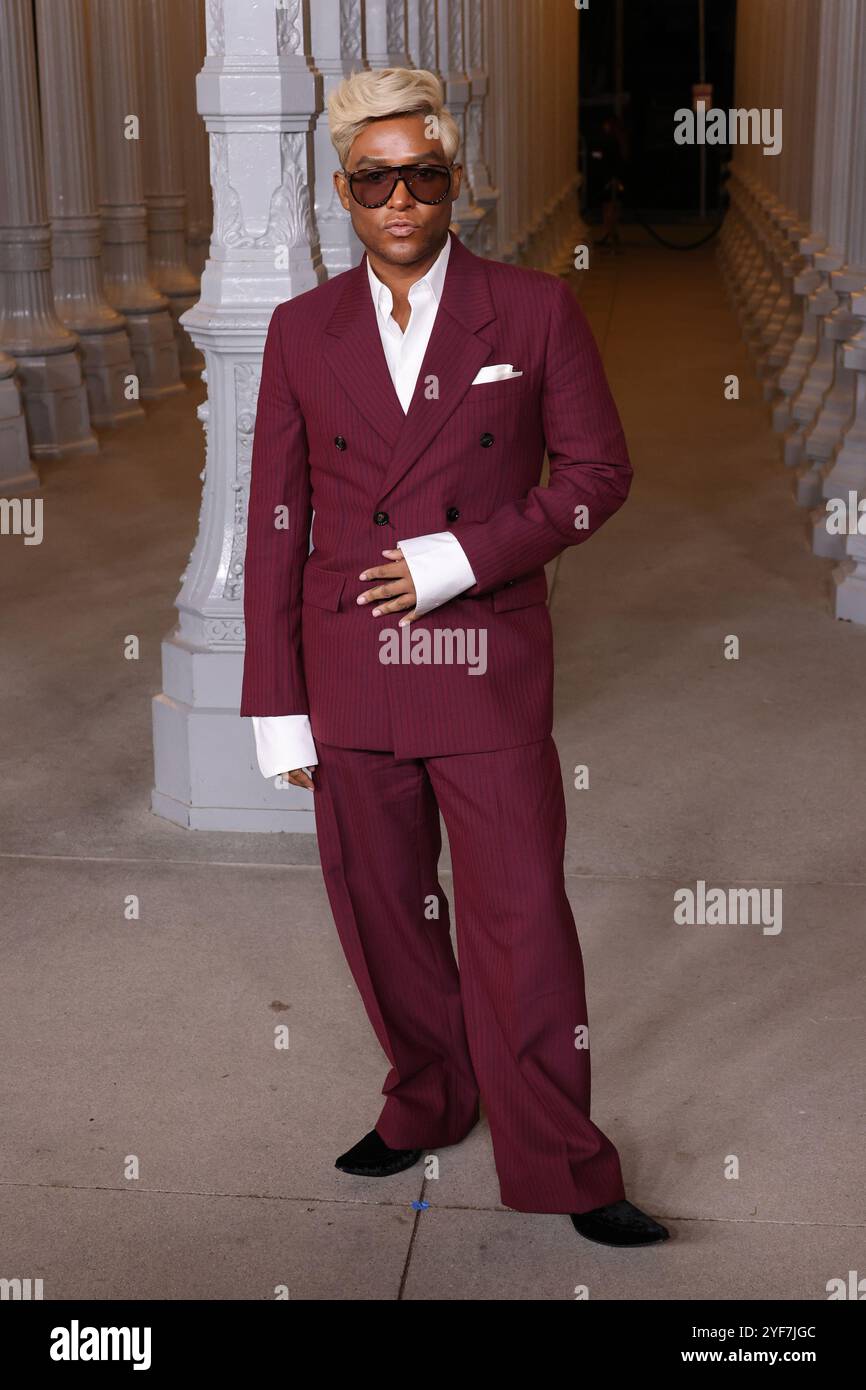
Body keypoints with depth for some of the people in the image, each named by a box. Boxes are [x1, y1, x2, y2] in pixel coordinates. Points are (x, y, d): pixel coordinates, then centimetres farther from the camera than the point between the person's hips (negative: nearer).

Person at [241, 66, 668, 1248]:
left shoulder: (535, 311, -1)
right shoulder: (303, 331, 6)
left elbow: (599, 472, 2)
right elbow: (276, 521, 6)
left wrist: (462, 556, -12)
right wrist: (277, 705, 3)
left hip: (490, 675, -2)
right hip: (351, 681, 3)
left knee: (522, 926, 1)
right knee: (382, 917, 13)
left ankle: (560, 1169, 17)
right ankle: (429, 1101, 36)